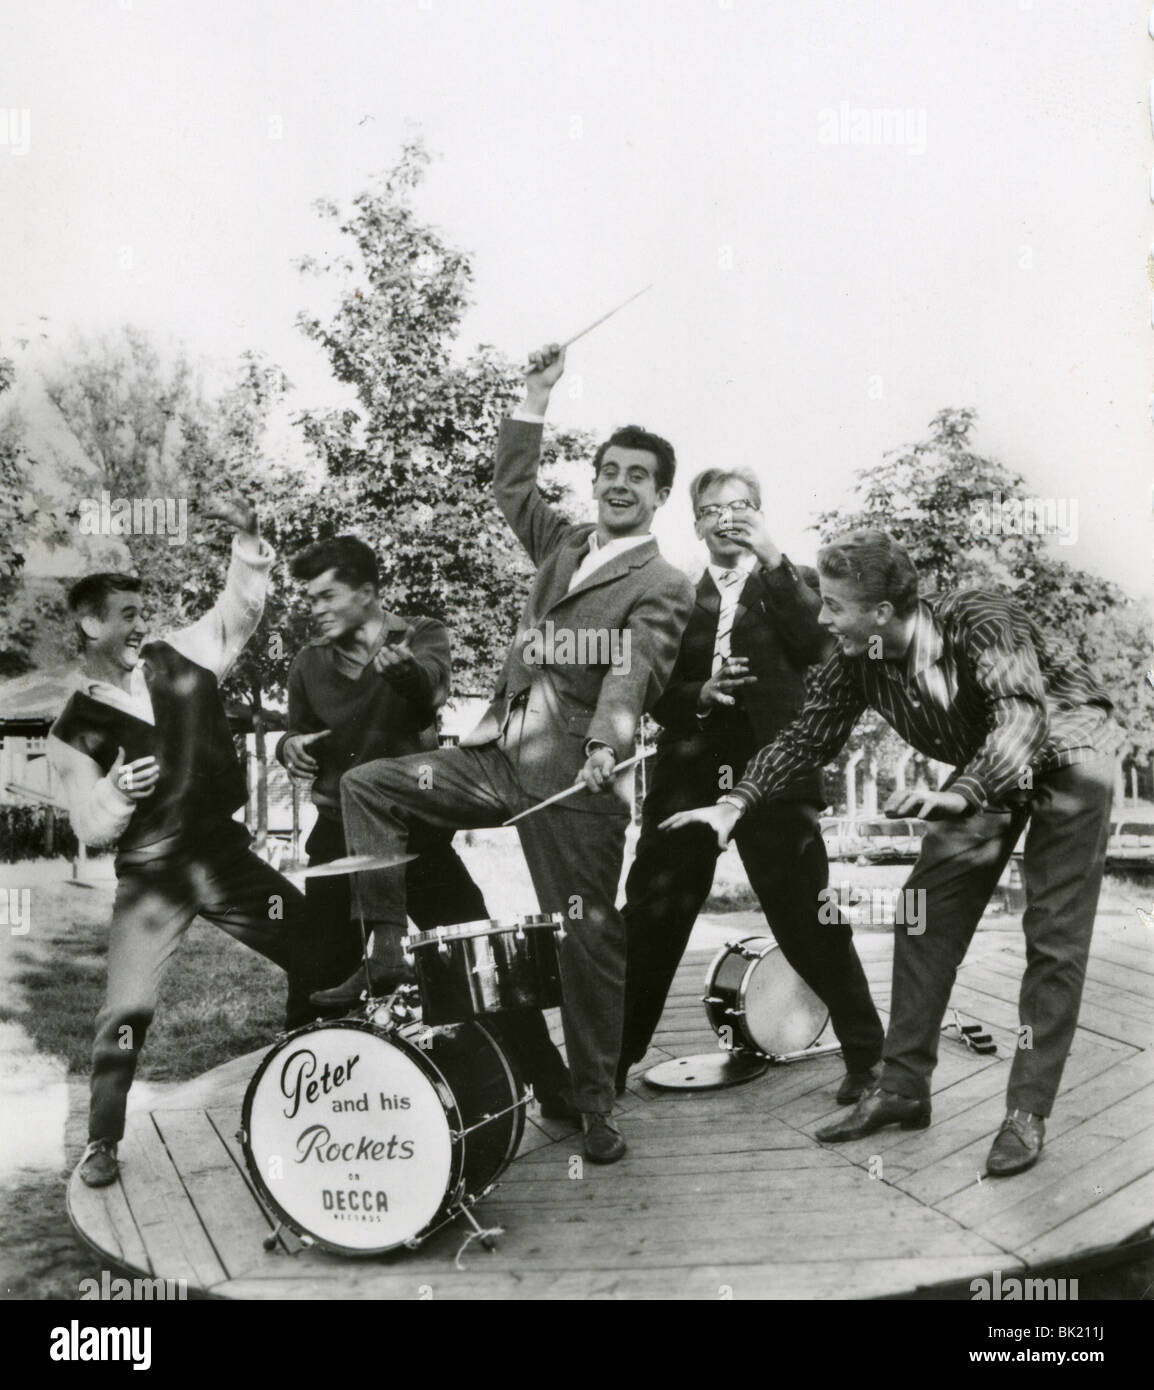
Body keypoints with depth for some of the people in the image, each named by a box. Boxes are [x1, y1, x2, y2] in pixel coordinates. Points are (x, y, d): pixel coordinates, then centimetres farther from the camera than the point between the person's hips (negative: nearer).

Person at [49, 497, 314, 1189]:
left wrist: (249, 537, -16)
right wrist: (114, 791, -24)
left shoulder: (178, 657, 2)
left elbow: (243, 602, 1)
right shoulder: (74, 729, -3)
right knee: (127, 1009, -3)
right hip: (151, 878, -2)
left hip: (226, 853, 3)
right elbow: (90, 831, -2)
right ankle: (102, 1142, 21)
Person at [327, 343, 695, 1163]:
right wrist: (538, 396, 23)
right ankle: (388, 948, 7)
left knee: (589, 939, -1)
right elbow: (513, 486, 29)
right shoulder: (564, 545, 16)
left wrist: (606, 744, -41)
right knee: (367, 785, 0)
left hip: (575, 778, -6)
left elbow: (633, 673, -22)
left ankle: (595, 1103, 13)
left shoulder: (664, 588, -5)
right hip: (497, 756, 7)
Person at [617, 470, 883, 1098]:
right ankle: (612, 1063, 17)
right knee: (649, 923, 4)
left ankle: (866, 1056, 14)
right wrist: (699, 695, -12)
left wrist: (774, 560, -11)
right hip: (688, 775, 2)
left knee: (811, 923, -2)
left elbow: (817, 646, -8)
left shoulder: (790, 585, 12)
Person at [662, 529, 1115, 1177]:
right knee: (925, 917, -1)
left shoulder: (979, 620, -32)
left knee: (1054, 938, -7)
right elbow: (808, 737, -7)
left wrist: (961, 794, -61)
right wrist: (735, 803, -18)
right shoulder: (859, 662, -15)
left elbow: (1023, 714, -44)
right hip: (987, 773, 6)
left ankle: (1029, 1111, 1)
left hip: (1066, 754, -6)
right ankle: (904, 1086, 8)